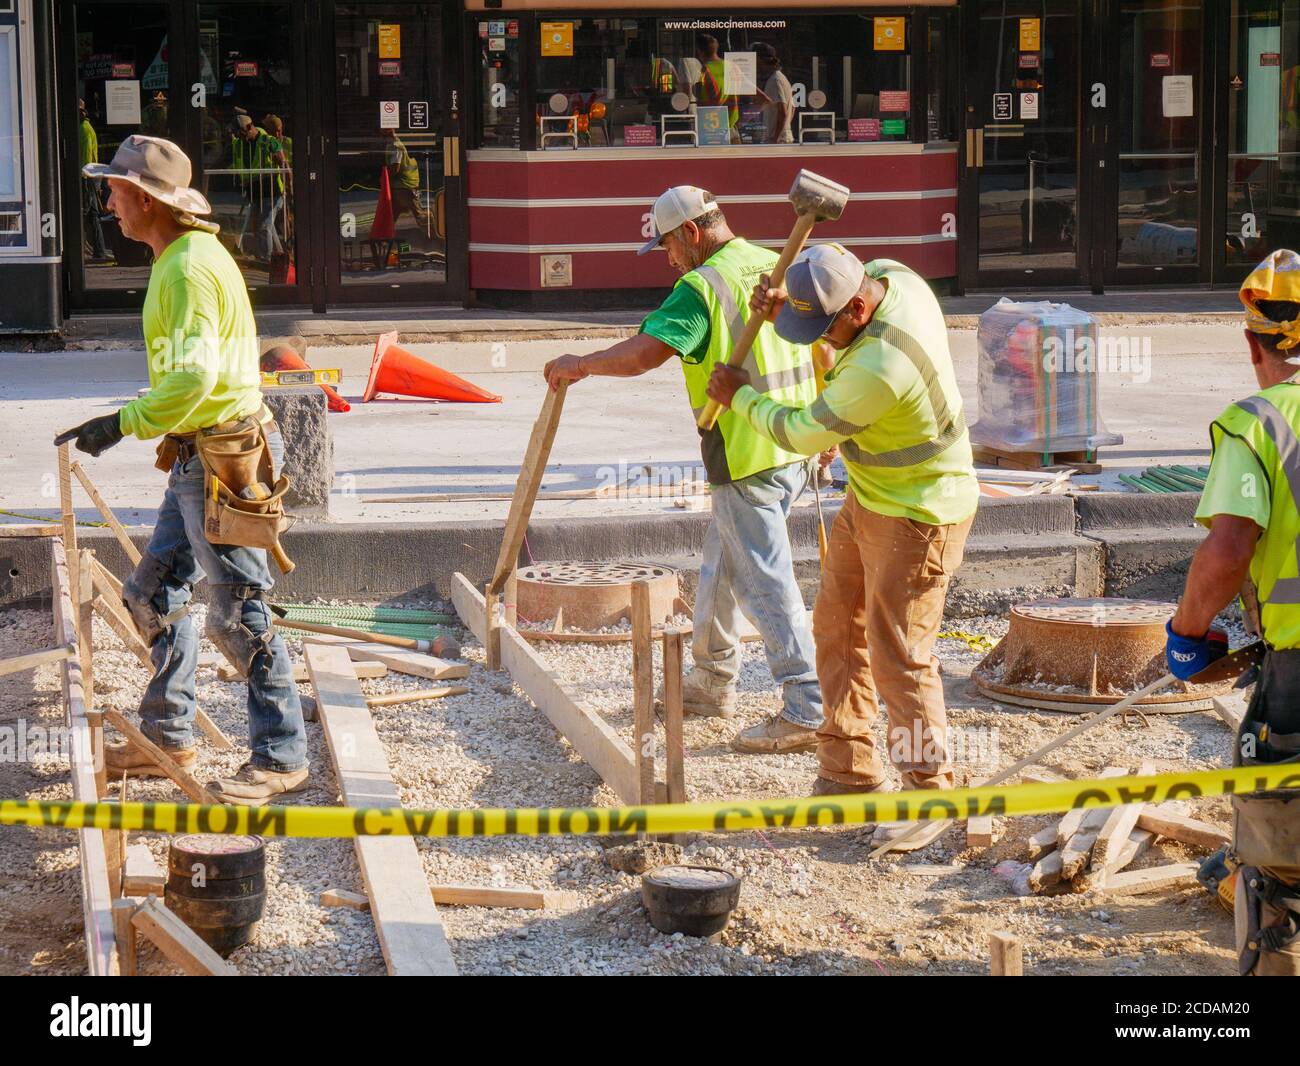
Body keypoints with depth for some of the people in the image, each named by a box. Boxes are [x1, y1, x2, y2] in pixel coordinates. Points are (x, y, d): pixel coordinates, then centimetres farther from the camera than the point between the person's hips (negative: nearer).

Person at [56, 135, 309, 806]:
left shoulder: (189, 266, -17)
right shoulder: (179, 259, 16)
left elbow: (195, 375, -28)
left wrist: (122, 424, -24)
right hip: (198, 458, 11)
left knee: (236, 613, -5)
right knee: (150, 597, 16)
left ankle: (281, 756, 3)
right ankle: (167, 738, 26)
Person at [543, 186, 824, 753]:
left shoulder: (703, 286, -14)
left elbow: (640, 355, -21)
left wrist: (579, 365, -5)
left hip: (747, 458, -9)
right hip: (795, 450, 9)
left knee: (765, 581, -6)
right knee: (721, 562, 22)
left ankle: (807, 711, -7)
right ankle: (711, 682, 34)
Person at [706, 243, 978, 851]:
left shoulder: (879, 367, -35)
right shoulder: (886, 274, -8)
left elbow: (806, 435, -20)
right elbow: (823, 314, 17)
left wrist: (741, 398, -4)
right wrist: (781, 307, -5)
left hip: (917, 516, -10)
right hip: (870, 498, 10)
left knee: (897, 654, -7)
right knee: (837, 629, 14)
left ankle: (930, 794, 6)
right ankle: (848, 773, 25)